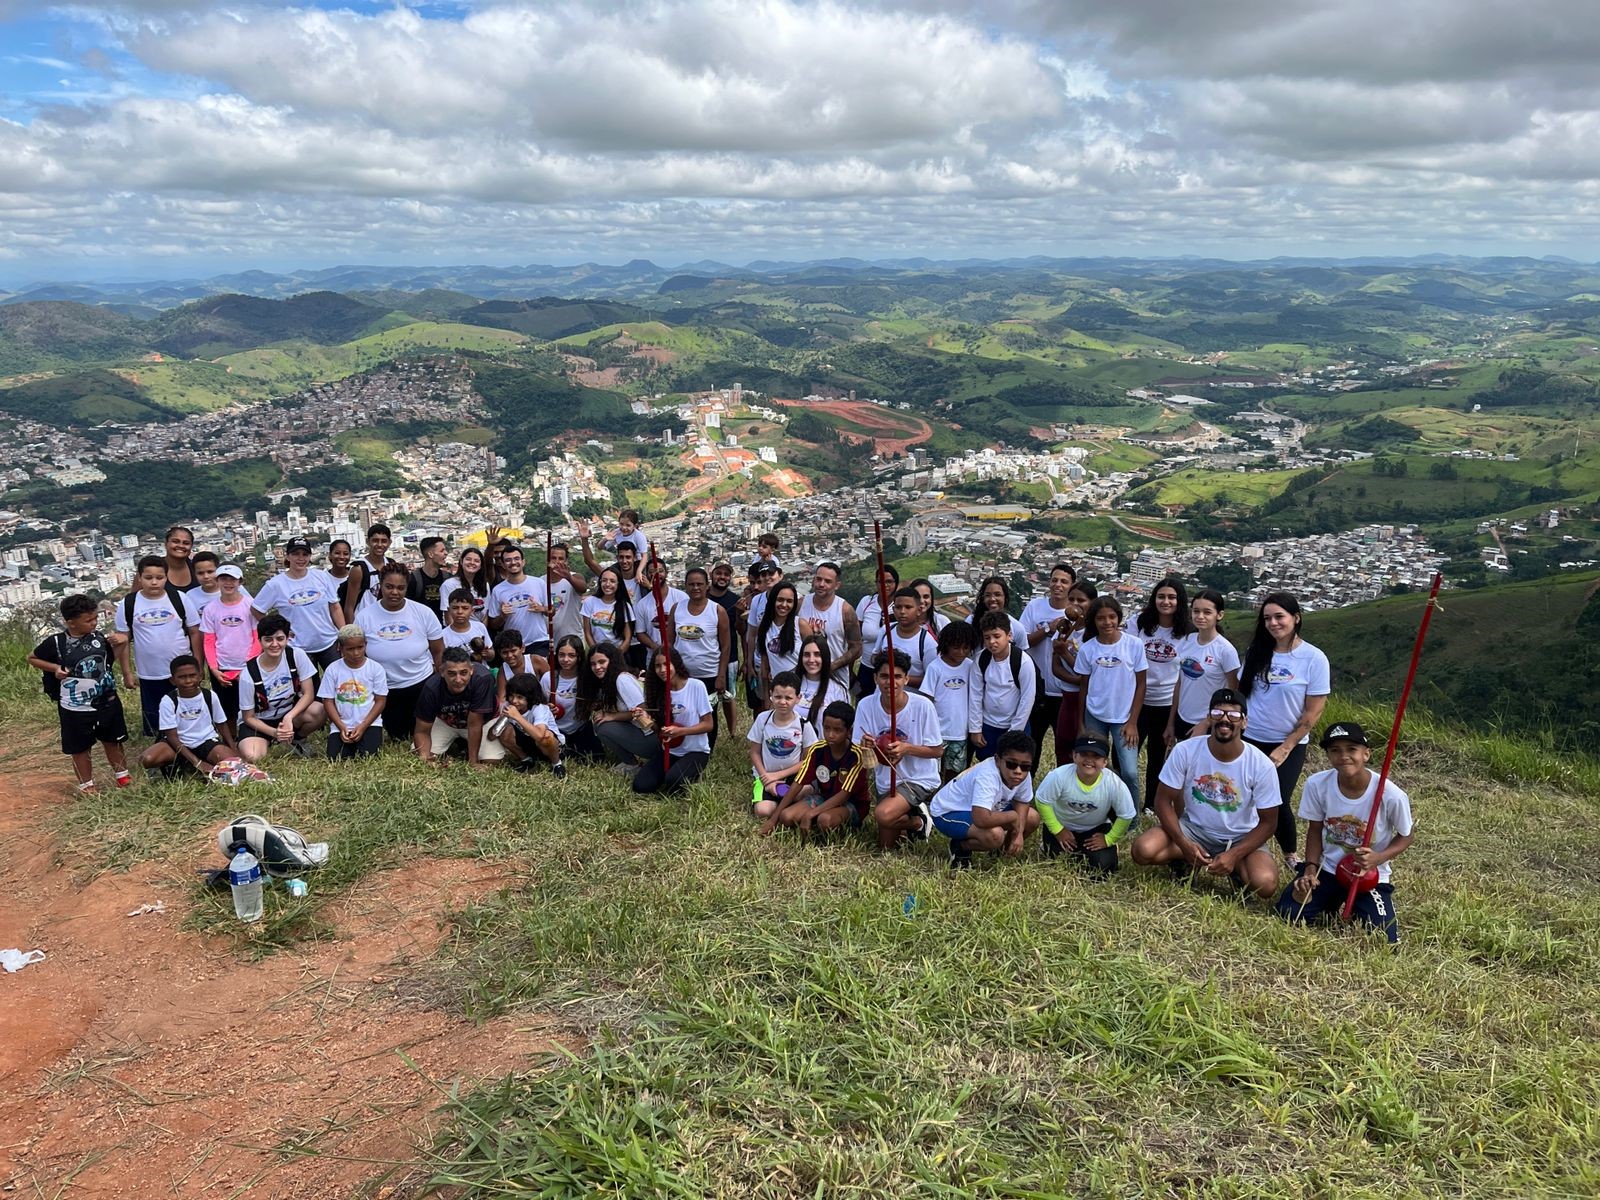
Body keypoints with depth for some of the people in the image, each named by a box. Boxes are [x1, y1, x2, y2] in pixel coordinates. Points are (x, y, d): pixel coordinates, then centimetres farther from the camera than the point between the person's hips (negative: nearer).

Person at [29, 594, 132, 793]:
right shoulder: (56, 642, -14)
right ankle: (86, 784, 26)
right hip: (75, 709, -3)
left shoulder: (100, 638, -3)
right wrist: (55, 668, -11)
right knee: (80, 748, 12)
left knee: (112, 741, 17)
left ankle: (122, 775, 33)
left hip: (107, 702, 3)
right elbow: (32, 659, 1)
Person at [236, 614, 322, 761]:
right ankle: (268, 742, 7)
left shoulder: (297, 655, -17)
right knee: (251, 757, -31)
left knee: (318, 711, -31)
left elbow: (308, 694, -14)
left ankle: (297, 739, 3)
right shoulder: (248, 675, -20)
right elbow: (248, 717, -11)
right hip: (259, 722, -2)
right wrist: (274, 732, -26)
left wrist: (289, 717, -29)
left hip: (291, 712, 2)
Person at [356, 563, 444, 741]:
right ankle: (398, 736, 46)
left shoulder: (424, 613, -11)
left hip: (421, 685, -1)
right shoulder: (364, 616, -9)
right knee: (396, 736, 12)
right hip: (384, 690, 1)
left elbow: (439, 653, -3)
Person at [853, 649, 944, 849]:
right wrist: (864, 747, -30)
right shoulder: (866, 706, -10)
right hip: (886, 782, 5)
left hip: (920, 779, -4)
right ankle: (909, 817, 38)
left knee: (883, 814, -31)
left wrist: (907, 748, -27)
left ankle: (919, 821, 0)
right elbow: (858, 754, -6)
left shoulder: (922, 705, -18)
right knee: (885, 846, 11)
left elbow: (938, 751, -10)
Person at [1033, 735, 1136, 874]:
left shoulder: (1115, 783, -29)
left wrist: (1109, 839, -8)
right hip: (1062, 826, 0)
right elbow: (1042, 801, -18)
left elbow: (1126, 816, -14)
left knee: (1103, 866, -12)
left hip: (1096, 829, 0)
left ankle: (1084, 851, 21)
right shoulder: (1059, 776, -33)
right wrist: (1057, 830, -12)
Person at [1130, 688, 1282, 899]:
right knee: (1143, 850, -26)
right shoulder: (1185, 751, -17)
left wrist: (1233, 854, -23)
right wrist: (1184, 844, -22)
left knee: (1265, 885, -29)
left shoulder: (1261, 765, -18)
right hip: (1194, 829, 1)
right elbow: (1163, 800, -9)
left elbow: (1268, 822, -10)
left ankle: (1235, 865, 4)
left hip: (1241, 838, 0)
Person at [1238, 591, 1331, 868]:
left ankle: (1291, 856, 21)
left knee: (1277, 802, -5)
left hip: (1289, 745, -3)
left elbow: (1313, 713, -9)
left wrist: (1284, 748, -10)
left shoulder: (1314, 659, -10)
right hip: (1249, 740, 3)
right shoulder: (1257, 652, 2)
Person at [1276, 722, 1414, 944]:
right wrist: (1311, 868, -12)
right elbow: (1315, 830, 0)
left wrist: (1378, 858, -22)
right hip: (1326, 869, 2)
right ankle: (1334, 902, 18)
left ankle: (1356, 905, 17)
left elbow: (1405, 837, -4)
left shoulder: (1391, 795, -22)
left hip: (1370, 875, -2)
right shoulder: (1317, 784, -15)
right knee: (1288, 912, -14)